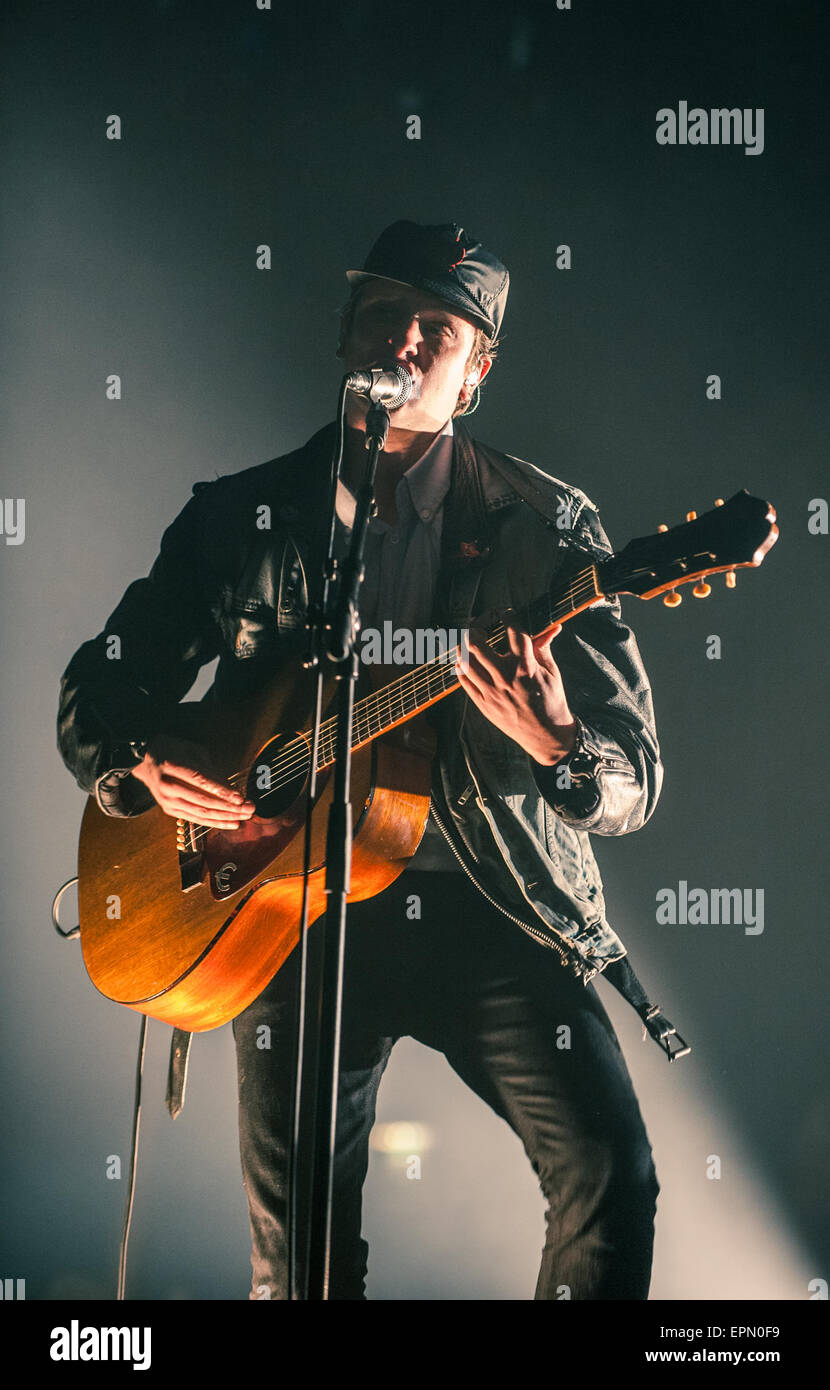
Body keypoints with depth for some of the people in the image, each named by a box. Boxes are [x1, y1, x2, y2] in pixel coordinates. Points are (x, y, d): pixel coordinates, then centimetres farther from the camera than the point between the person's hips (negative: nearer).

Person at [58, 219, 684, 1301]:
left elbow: (635, 781, -5)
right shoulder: (239, 516, 4)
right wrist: (140, 763, -11)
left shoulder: (547, 524, -2)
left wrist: (558, 747, -28)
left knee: (611, 1178, -13)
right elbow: (95, 688, 10)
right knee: (297, 1242, 7)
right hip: (292, 905, 2)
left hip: (491, 907, -1)